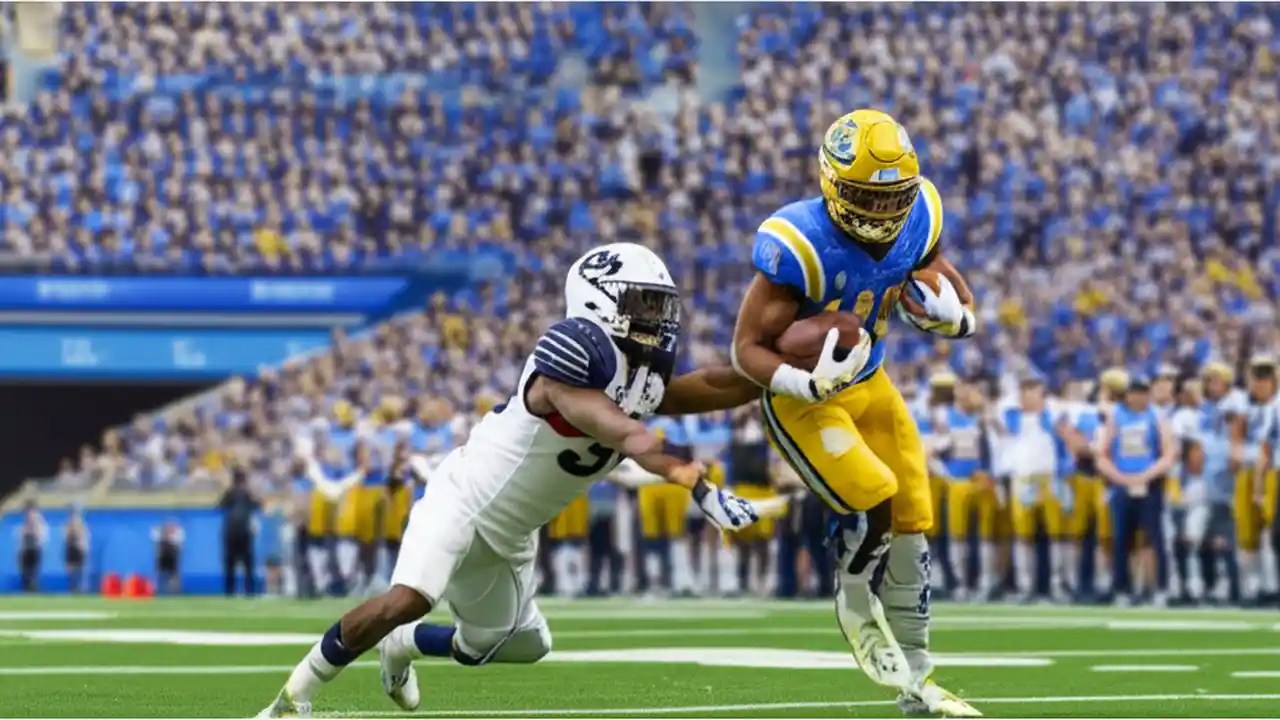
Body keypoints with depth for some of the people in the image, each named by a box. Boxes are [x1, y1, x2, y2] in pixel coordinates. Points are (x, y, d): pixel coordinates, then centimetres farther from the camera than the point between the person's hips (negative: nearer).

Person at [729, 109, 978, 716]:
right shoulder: (800, 246, -30)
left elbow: (965, 311, 3)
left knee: (909, 530, 6)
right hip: (800, 396, -6)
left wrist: (950, 316, -21)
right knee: (874, 500, -24)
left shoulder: (916, 222, -12)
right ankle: (856, 604, 9)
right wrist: (809, 383, -41)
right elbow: (748, 347, -24)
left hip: (869, 385, 6)